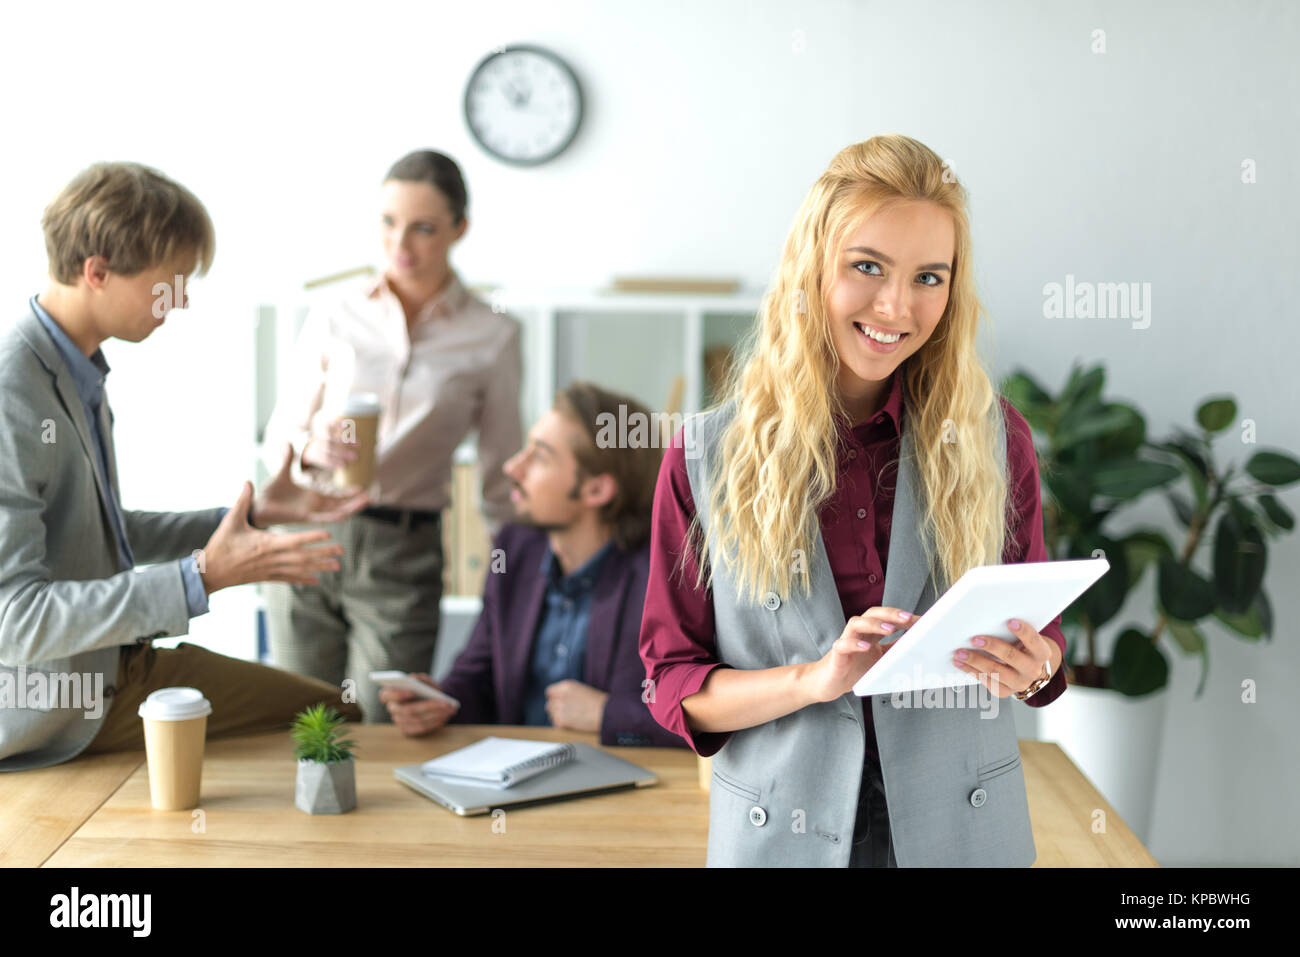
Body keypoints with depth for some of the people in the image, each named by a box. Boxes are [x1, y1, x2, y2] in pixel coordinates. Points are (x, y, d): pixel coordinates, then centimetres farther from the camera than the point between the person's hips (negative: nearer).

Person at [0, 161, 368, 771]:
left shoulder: (78, 372, 6)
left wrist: (255, 515, 13)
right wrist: (203, 575, -31)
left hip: (113, 659, 9)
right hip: (53, 708, -9)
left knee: (342, 717, 6)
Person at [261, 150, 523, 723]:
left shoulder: (492, 337, 1)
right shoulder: (334, 320, 4)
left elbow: (501, 479, 7)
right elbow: (280, 434, 9)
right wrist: (312, 448, -13)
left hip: (404, 555, -1)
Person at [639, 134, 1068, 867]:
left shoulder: (992, 436, -3)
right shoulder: (706, 458, -7)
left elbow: (1041, 632, 5)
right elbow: (672, 683, -5)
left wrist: (1031, 666, -17)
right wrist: (811, 679, -21)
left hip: (961, 828, 2)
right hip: (782, 833, -1)